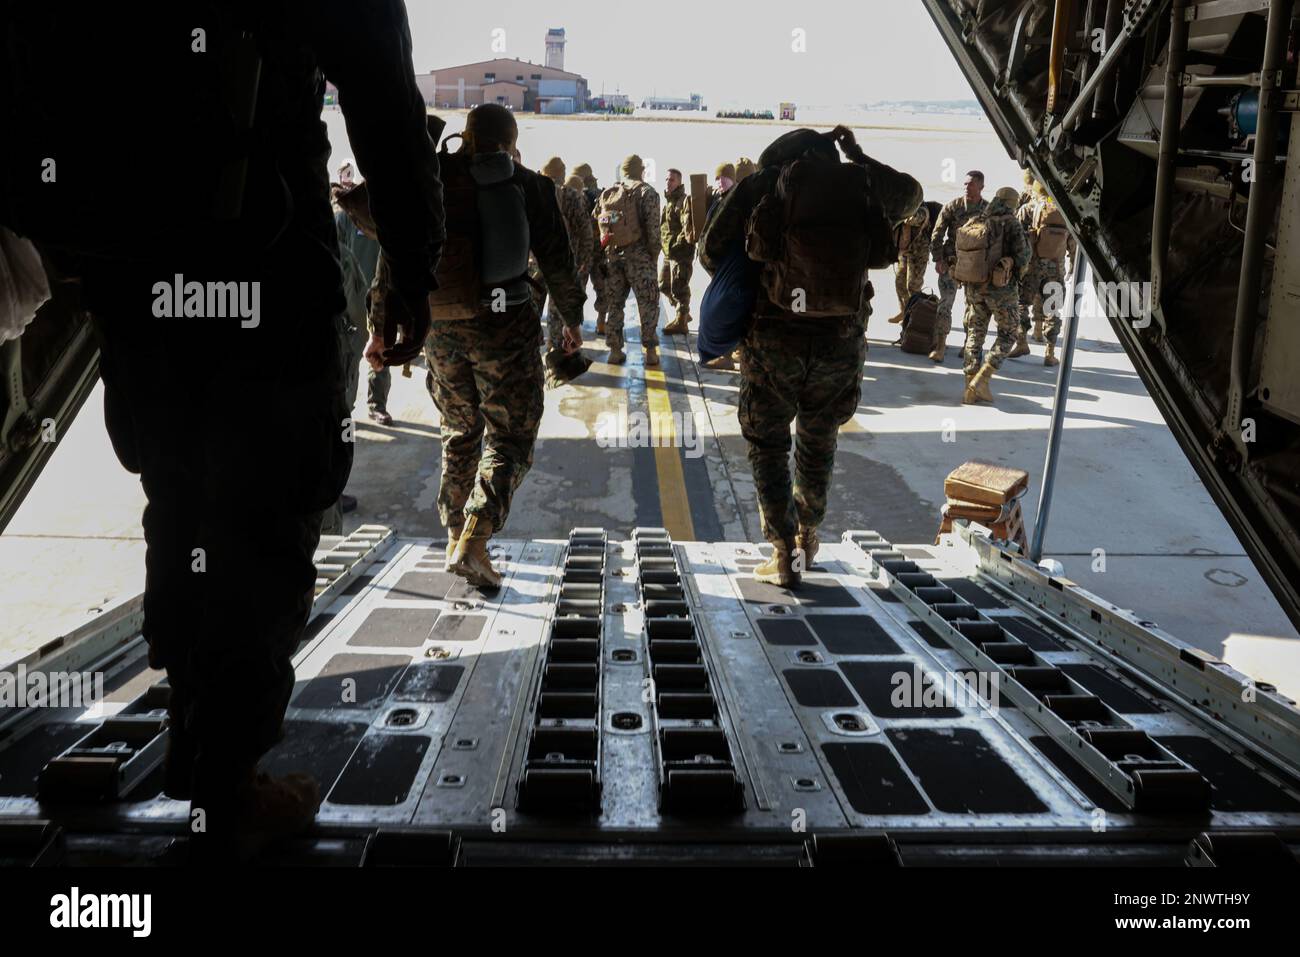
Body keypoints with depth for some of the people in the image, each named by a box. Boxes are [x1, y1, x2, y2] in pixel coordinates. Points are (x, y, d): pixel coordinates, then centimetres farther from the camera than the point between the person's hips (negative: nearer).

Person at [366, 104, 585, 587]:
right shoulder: (529, 185, 0)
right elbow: (558, 259, 3)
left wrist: (379, 329, 6)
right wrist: (572, 319, 16)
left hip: (442, 325, 3)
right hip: (506, 324, -2)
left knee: (460, 431, 20)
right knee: (510, 436, 3)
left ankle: (455, 537, 26)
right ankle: (473, 543, -13)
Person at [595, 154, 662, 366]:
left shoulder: (607, 194, 11)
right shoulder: (647, 192, -4)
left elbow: (595, 221, 7)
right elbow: (652, 227, -12)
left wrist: (603, 253, 10)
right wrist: (654, 254, -4)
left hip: (611, 255, 4)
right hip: (638, 255, -4)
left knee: (613, 303, 11)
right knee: (648, 304, 3)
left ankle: (615, 351, 12)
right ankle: (650, 352, 2)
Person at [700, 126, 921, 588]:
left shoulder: (760, 185, -2)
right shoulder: (862, 186, 4)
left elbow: (711, 251, 1)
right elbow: (910, 192, 24)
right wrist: (859, 157, 30)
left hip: (772, 338, -3)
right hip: (840, 341, 3)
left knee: (767, 446, 12)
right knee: (818, 444, 22)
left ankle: (785, 557, 10)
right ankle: (808, 536, 40)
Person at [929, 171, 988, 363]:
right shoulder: (952, 207, -2)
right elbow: (937, 234, 0)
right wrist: (938, 259, -7)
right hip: (951, 262, -2)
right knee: (945, 303, -7)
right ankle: (940, 346, -4)